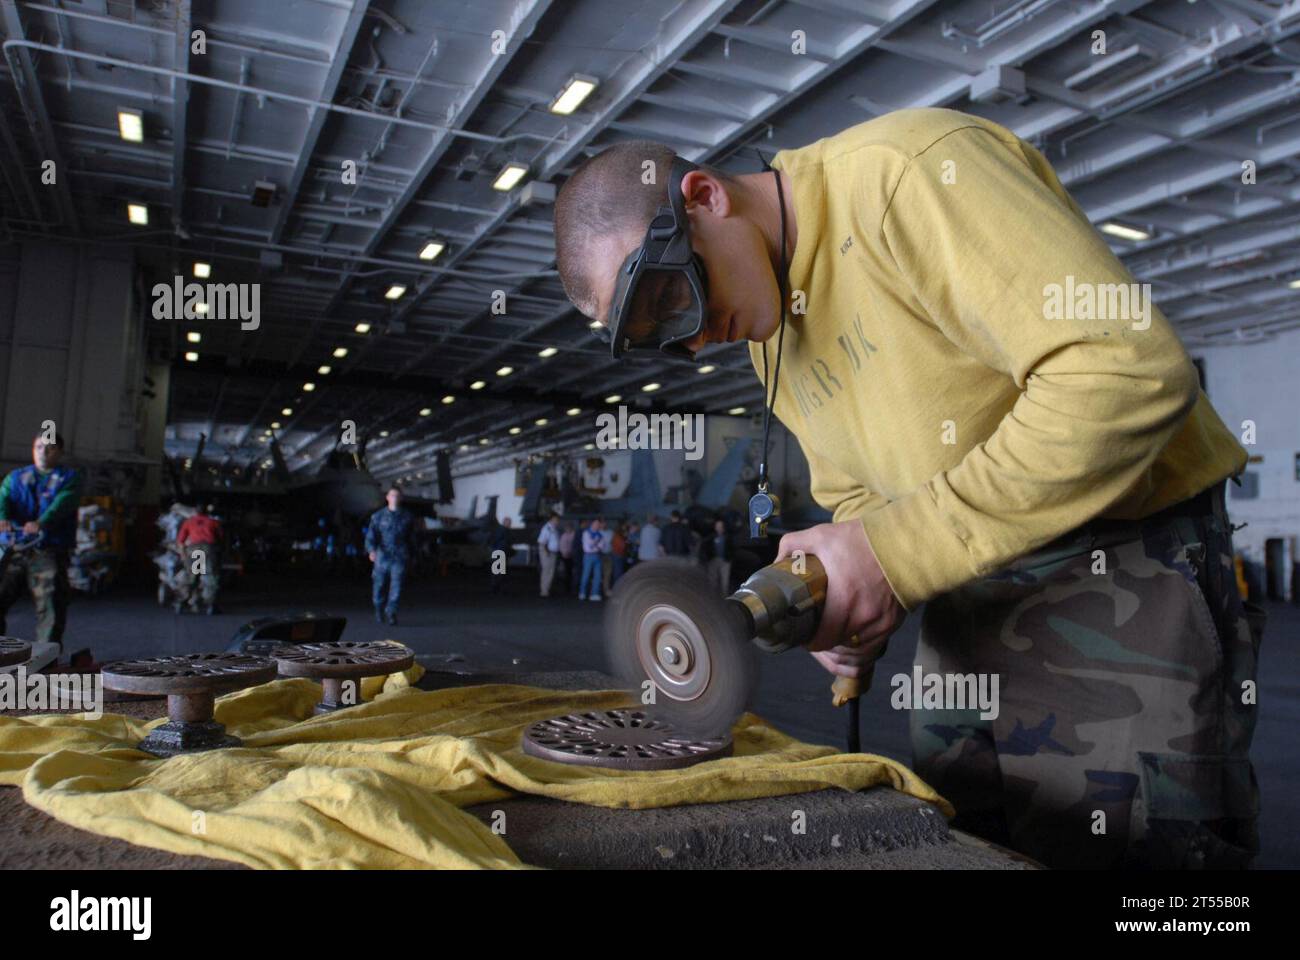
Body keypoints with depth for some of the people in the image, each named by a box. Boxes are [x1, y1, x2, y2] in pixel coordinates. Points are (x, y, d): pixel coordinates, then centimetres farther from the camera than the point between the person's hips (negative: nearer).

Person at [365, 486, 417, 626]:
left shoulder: (407, 517, 8)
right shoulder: (378, 516, 5)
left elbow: (412, 538, 17)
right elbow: (371, 535, -3)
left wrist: (410, 554, 20)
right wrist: (371, 550, -21)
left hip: (400, 558, 0)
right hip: (382, 557, 0)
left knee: (396, 587, -12)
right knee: (379, 587, 9)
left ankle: (391, 613, -11)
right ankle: (379, 611, 32)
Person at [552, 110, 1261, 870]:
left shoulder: (908, 172, -19)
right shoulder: (769, 336, 8)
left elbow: (1130, 370, -27)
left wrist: (898, 551, -26)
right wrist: (852, 596, -7)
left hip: (1122, 565, -7)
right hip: (975, 597, 8)